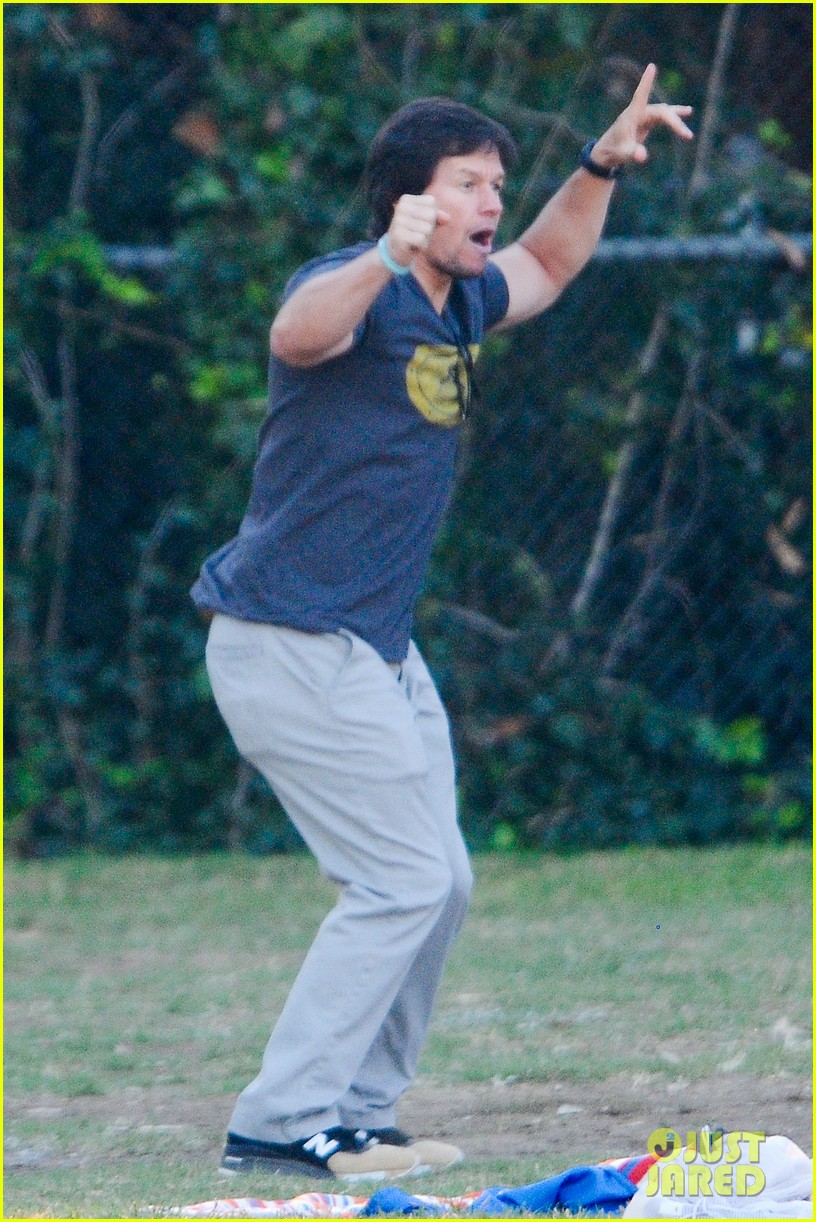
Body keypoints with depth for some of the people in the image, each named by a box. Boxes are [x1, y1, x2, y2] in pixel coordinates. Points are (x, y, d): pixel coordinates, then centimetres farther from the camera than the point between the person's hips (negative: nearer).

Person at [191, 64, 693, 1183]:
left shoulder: (457, 304, 11)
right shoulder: (353, 290, -16)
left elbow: (545, 264, 32)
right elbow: (299, 335, -41)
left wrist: (602, 165, 15)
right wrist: (386, 259, -59)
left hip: (378, 649, 10)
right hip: (291, 642, -10)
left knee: (437, 883, 14)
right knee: (403, 882, -13)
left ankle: (354, 1117, 22)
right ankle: (282, 1124, -11)